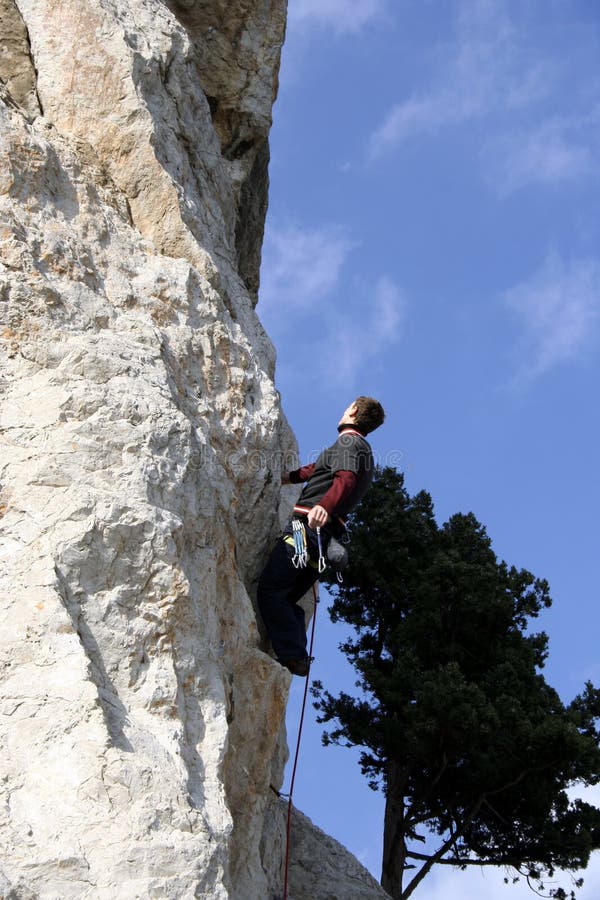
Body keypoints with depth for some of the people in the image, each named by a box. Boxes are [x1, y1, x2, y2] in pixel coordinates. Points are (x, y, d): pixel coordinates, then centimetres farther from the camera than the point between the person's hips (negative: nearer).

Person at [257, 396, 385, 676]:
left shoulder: (348, 442, -2)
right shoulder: (364, 451, 28)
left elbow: (345, 478, -23)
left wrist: (325, 506, -41)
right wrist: (289, 477, 57)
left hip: (307, 525, -10)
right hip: (325, 537, 10)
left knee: (269, 590, -13)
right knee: (288, 598, 11)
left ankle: (292, 656, -21)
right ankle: (297, 657, -1)